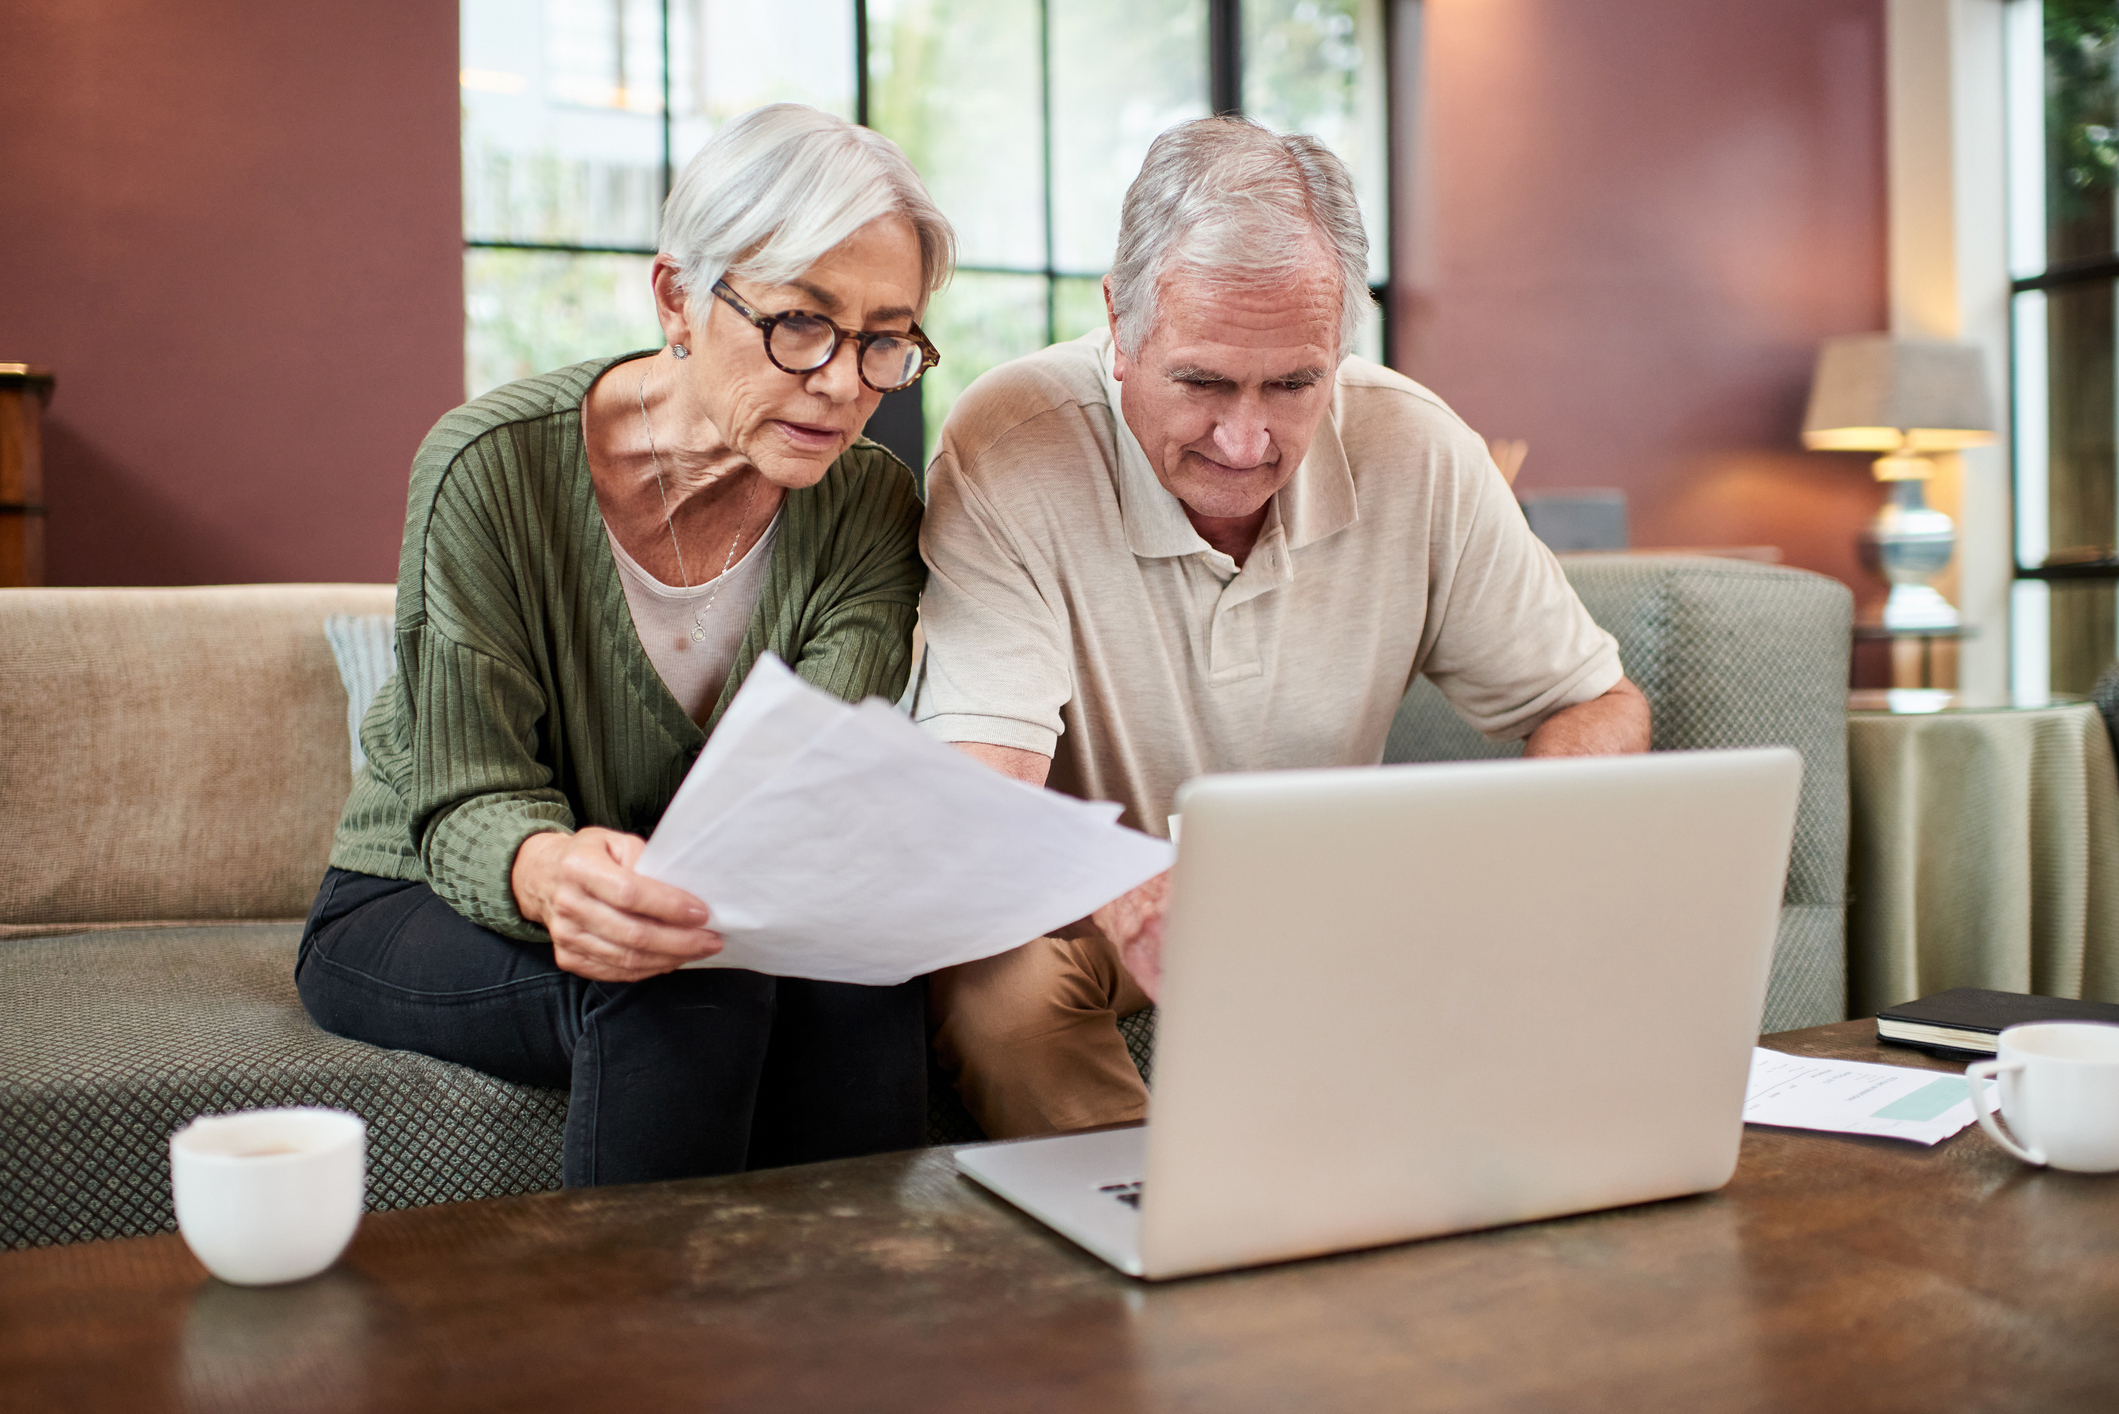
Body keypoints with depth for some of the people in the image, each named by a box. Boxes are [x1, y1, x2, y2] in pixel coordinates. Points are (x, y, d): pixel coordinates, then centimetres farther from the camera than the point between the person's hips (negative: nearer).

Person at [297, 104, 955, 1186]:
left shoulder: (869, 510, -10)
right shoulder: (493, 467, -20)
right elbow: (468, 806, -19)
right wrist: (551, 873, -44)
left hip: (707, 912, 3)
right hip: (418, 906, -2)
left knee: (854, 978, -29)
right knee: (683, 993, -33)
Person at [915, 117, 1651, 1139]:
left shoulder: (1419, 454, -12)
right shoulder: (1009, 453, -24)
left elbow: (1599, 707, -3)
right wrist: (1129, 897, -55)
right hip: (1075, 916, -3)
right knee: (994, 981, -35)